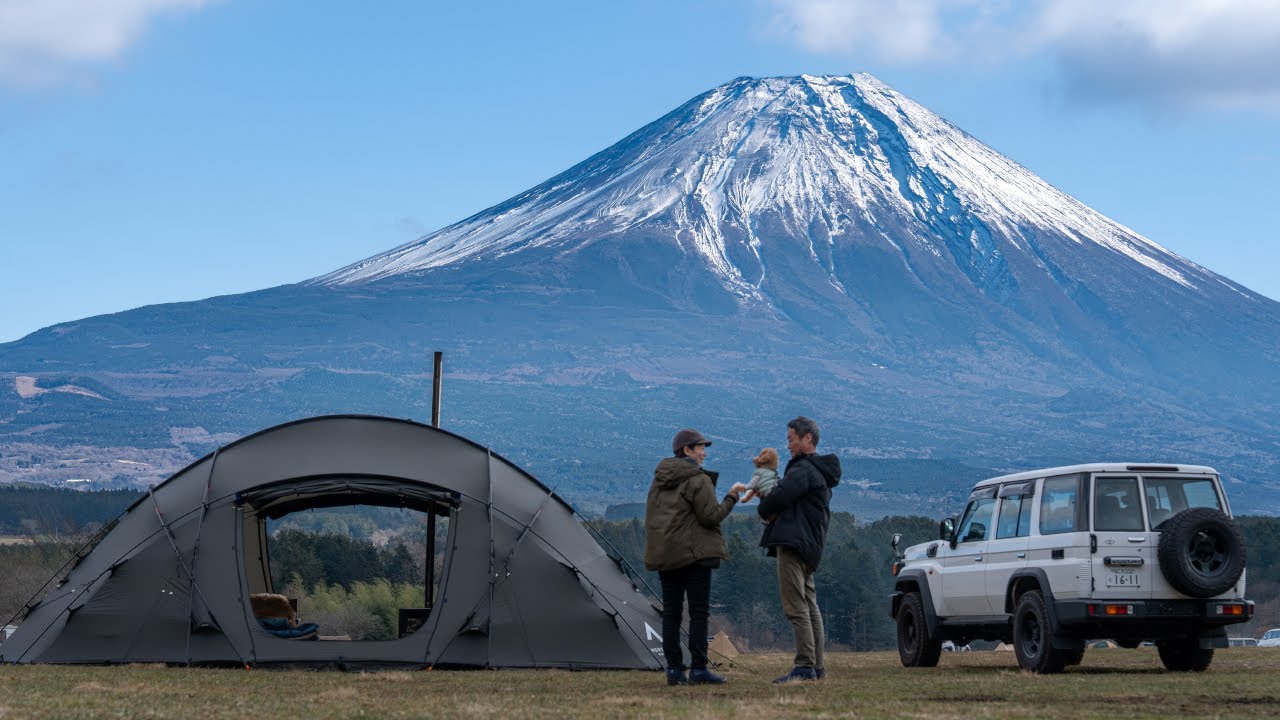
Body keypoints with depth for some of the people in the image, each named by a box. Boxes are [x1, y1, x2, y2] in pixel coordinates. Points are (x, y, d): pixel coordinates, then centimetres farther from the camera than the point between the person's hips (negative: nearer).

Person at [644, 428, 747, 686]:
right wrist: (731, 497, -3)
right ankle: (698, 670, -6)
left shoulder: (659, 479, 14)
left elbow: (652, 517, 16)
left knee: (671, 611, 7)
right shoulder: (698, 480, -9)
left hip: (664, 555, 7)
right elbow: (711, 517, -12)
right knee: (699, 611, -3)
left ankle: (674, 669, 5)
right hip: (694, 554, -7)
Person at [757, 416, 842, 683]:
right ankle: (816, 666, 15)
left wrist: (763, 509, 0)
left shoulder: (803, 470, -12)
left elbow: (780, 496, -21)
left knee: (795, 606, -12)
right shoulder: (819, 470, 22)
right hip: (810, 546, 11)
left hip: (794, 542, -11)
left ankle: (805, 666, -16)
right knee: (810, 606, 13)